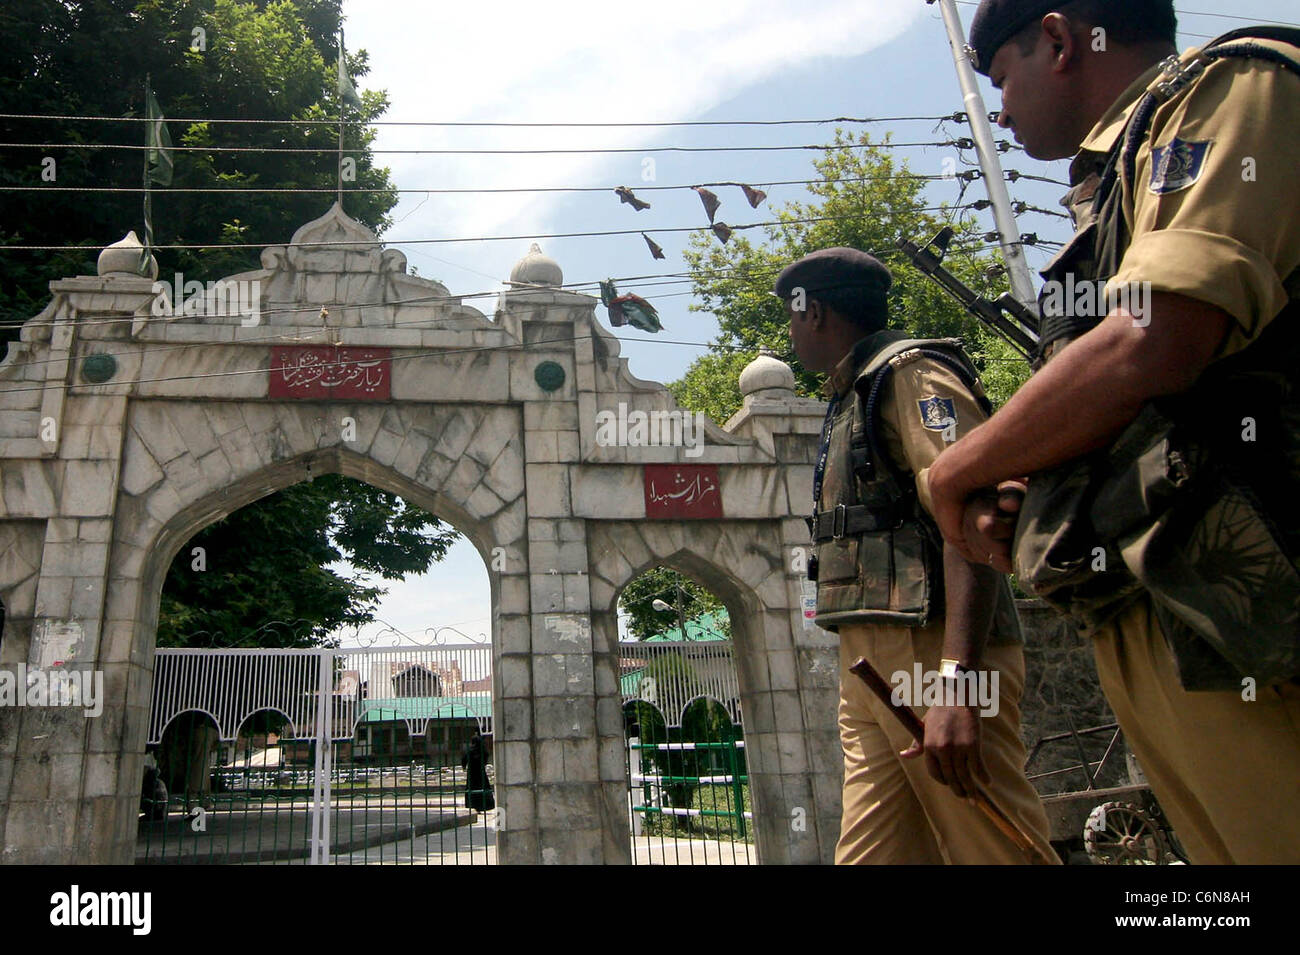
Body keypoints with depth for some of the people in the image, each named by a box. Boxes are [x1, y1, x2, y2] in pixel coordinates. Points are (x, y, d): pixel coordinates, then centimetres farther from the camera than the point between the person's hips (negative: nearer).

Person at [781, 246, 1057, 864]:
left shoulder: (911, 372, -3)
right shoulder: (849, 400, 25)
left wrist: (956, 680, -27)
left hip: (930, 650, -9)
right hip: (868, 664, 9)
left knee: (995, 848, -6)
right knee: (870, 852, 9)